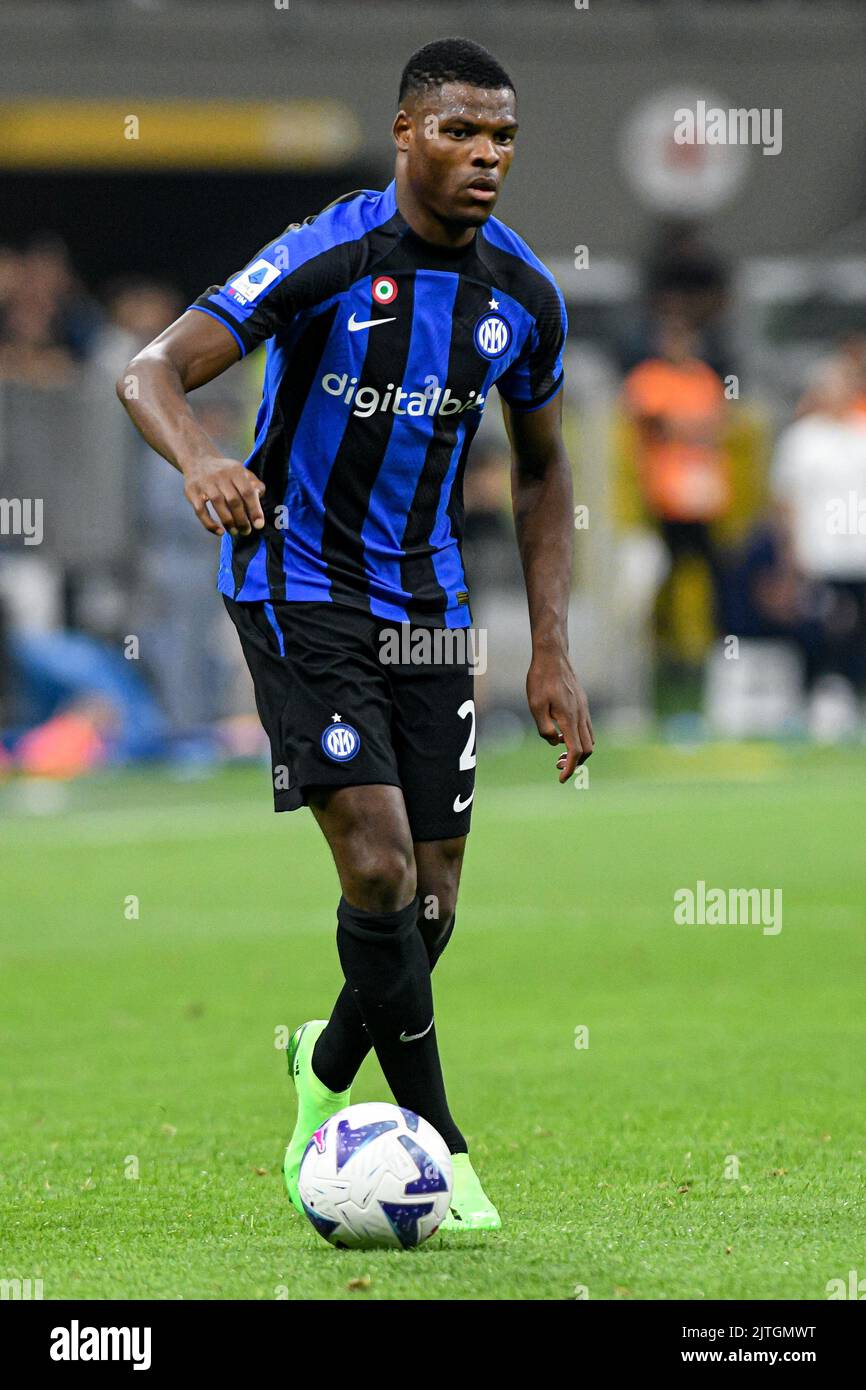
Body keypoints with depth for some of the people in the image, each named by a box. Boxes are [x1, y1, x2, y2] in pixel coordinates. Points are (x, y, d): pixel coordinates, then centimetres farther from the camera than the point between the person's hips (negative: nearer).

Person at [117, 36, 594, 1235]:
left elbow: (541, 469, 14)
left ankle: (326, 1074, 33)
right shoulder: (327, 257, -17)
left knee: (432, 902, 4)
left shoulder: (524, 294, 0)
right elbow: (151, 370, -22)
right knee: (381, 867, -17)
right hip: (300, 586, -5)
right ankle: (439, 1146, -3)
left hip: (427, 599, 5)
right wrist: (200, 462, -44)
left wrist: (551, 651, 7)